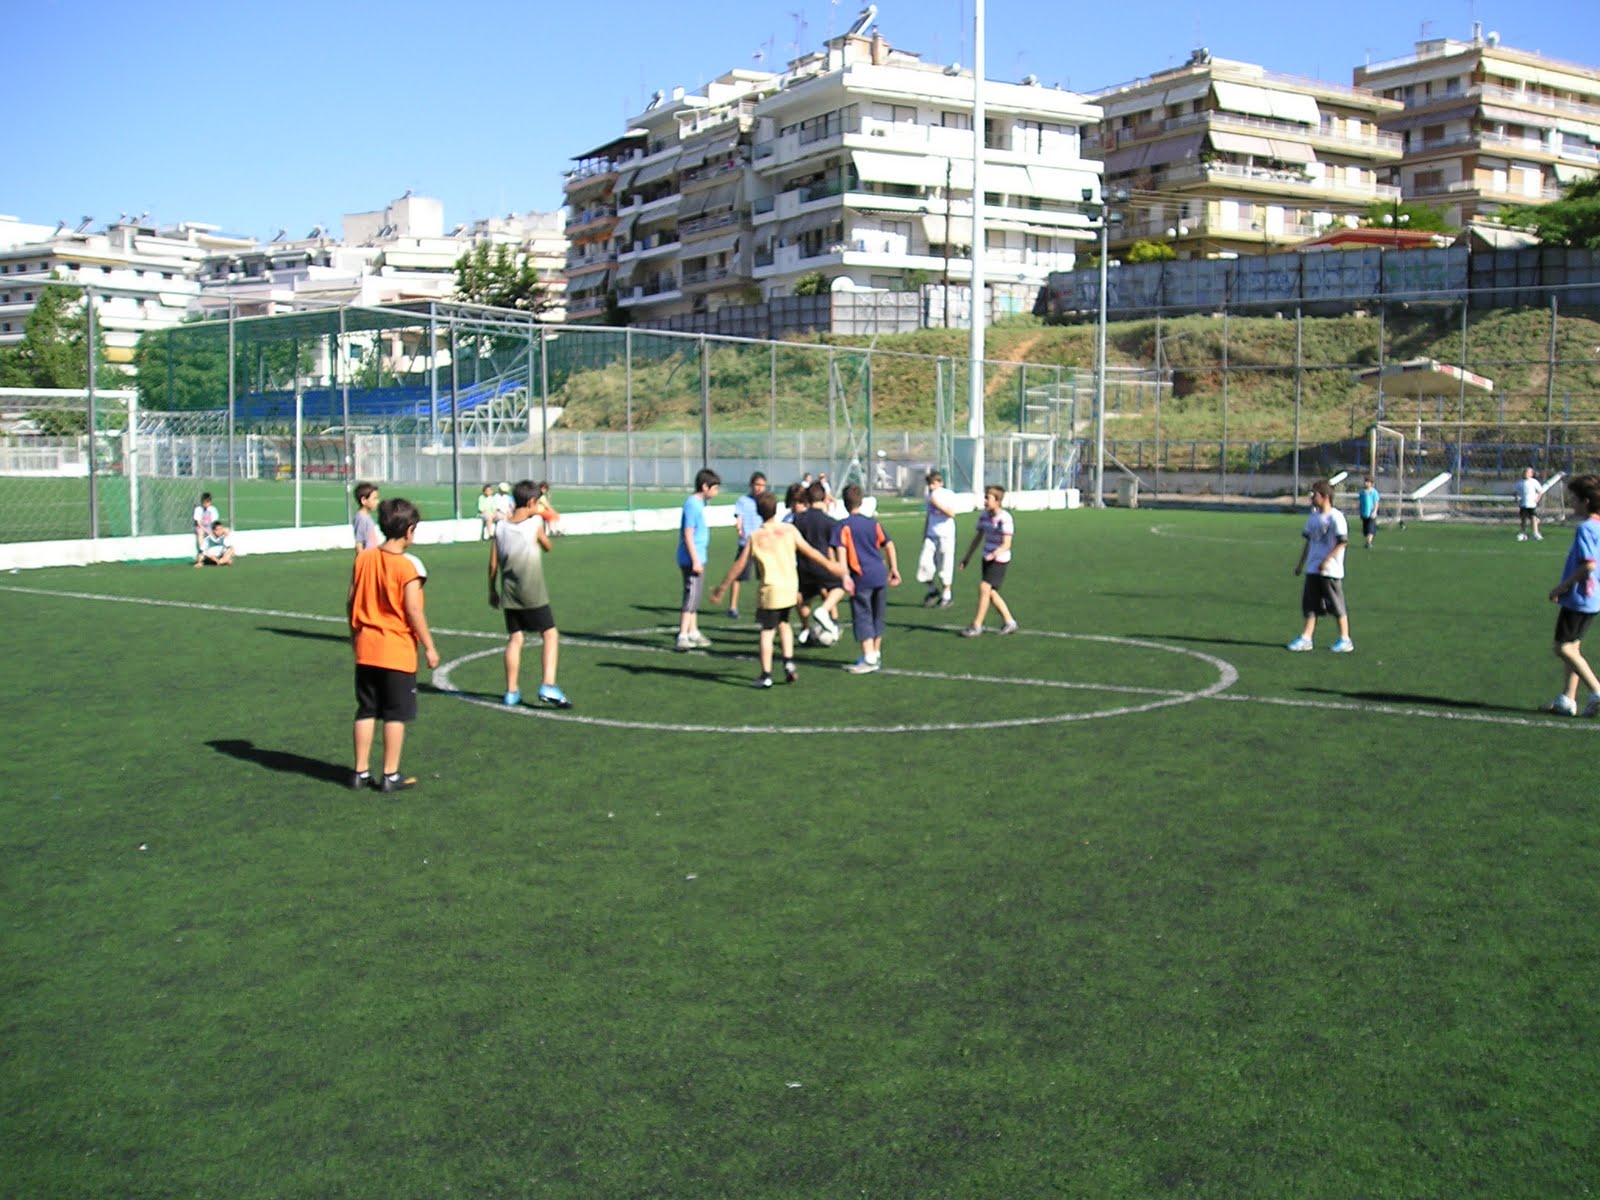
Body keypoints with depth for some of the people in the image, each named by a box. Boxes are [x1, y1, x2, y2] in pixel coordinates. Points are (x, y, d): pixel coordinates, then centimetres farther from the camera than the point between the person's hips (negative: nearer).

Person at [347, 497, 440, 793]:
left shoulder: (363, 558, 2)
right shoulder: (408, 564, -15)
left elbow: (351, 602, 7)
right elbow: (413, 611, -17)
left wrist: (354, 634, 21)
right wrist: (429, 647, -9)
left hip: (366, 648, 5)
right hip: (398, 651, -5)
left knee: (366, 711, 13)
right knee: (396, 714, 4)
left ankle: (361, 772, 18)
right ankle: (390, 775, 9)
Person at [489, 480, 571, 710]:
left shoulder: (501, 526, 3)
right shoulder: (535, 523, -8)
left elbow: (493, 564, 5)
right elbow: (547, 548, 8)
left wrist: (492, 590, 15)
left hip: (508, 594, 4)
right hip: (533, 594, -4)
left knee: (514, 639, 12)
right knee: (550, 635, 3)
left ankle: (511, 693, 13)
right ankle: (548, 686, -10)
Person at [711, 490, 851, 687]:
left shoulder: (754, 537, -4)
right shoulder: (789, 530, 0)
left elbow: (739, 565, -1)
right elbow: (809, 552, 5)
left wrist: (721, 588, 8)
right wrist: (831, 566, 18)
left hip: (770, 589, -3)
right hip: (791, 587, 3)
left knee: (767, 631, 4)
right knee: (783, 623, 24)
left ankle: (766, 676, 3)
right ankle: (789, 662, 10)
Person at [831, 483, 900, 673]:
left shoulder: (843, 526, -4)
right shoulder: (873, 523, 11)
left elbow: (841, 550, -16)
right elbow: (889, 545, 12)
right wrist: (894, 568, 18)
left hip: (862, 578, -5)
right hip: (880, 575, 5)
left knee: (862, 617, -1)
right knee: (877, 616, 16)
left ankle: (869, 659, -6)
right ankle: (876, 654, 26)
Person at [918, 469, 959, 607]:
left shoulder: (949, 494, -4)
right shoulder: (930, 496, 13)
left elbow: (951, 513, -16)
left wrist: (938, 504, -21)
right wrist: (924, 536, 20)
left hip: (946, 535, -5)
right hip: (931, 535, 5)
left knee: (945, 566, -1)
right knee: (924, 563, -8)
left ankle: (946, 596, 12)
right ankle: (932, 590, 12)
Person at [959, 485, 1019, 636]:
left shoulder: (1005, 519, -18)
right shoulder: (984, 515, 3)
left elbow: (1006, 545, -22)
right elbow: (977, 537, 13)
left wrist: (994, 554, -39)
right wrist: (967, 557, 12)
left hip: (1000, 560, -8)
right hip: (987, 558, 8)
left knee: (984, 588, -14)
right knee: (991, 593, 8)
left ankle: (976, 626, -7)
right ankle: (1009, 622, 22)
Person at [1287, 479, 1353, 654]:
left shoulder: (1335, 517, -12)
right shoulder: (1313, 517, 11)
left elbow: (1343, 542, -16)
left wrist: (1327, 560, -21)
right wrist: (1301, 563, 19)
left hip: (1330, 571, -7)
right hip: (1312, 569, 7)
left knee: (1337, 606, 1)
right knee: (1310, 604, 5)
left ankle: (1345, 640, 12)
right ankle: (1305, 638, 7)